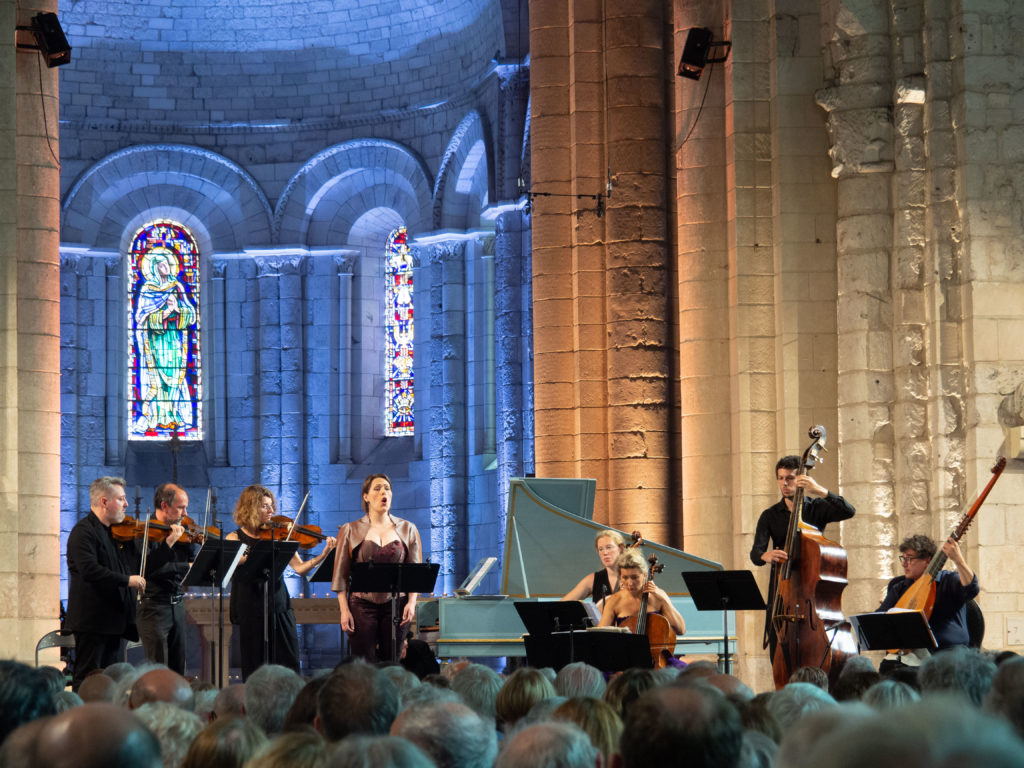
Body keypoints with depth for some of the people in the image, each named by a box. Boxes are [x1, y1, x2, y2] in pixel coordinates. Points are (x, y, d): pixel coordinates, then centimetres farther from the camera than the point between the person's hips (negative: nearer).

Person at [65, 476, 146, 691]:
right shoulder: (84, 531, -11)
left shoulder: (115, 532, 17)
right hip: (92, 620, -9)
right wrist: (127, 580, -23)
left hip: (113, 621, 9)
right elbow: (89, 570, -24)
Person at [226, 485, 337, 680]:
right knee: (255, 666, 1)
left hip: (279, 607, 3)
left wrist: (323, 555, -12)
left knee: (289, 665, 0)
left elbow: (299, 567, 2)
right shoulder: (235, 539, 1)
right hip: (251, 610, -3)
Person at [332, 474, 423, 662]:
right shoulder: (350, 531, 5)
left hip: (396, 605, 1)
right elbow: (341, 575, 3)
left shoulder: (407, 530, 9)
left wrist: (412, 601, -5)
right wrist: (344, 610, -5)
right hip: (362, 605, -1)